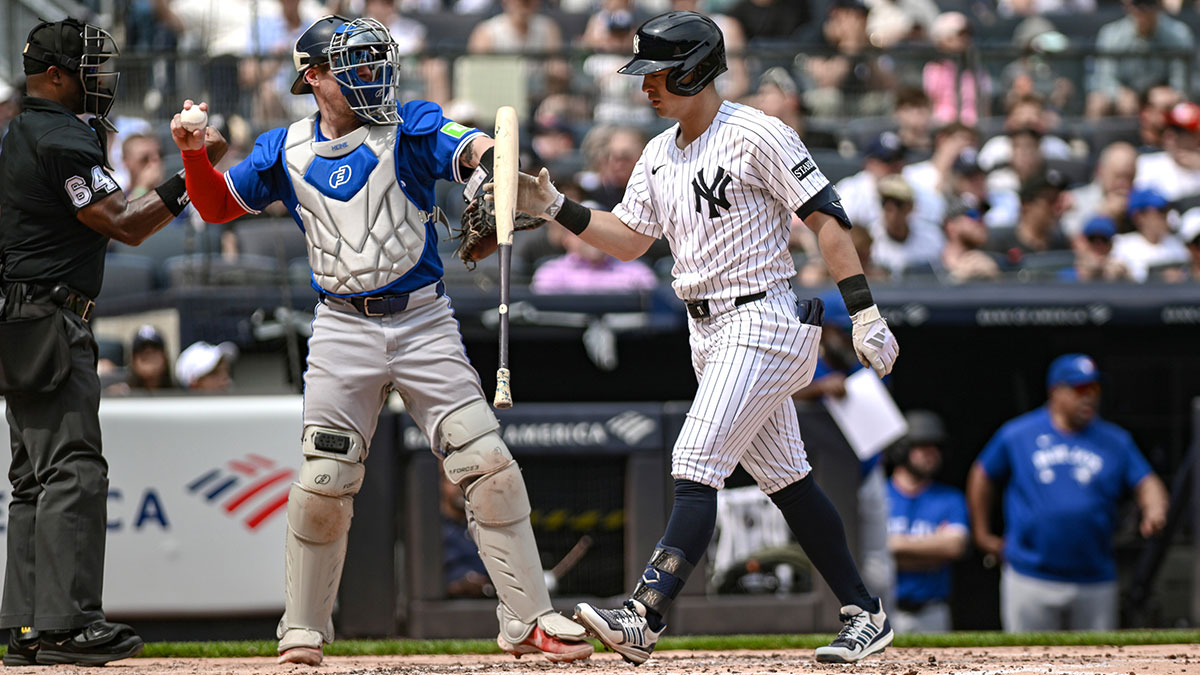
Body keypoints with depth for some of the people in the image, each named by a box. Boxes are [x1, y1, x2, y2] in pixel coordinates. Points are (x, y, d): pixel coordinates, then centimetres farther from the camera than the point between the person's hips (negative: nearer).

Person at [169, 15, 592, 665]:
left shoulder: (407, 126, -1)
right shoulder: (287, 150, 7)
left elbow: (468, 147, -20)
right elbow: (218, 204, 16)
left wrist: (487, 165, -43)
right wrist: (193, 152, -2)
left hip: (425, 322, -1)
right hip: (343, 330, 1)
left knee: (488, 465, -8)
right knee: (322, 482, -2)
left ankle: (528, 621, -2)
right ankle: (303, 631, 14)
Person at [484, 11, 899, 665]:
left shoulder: (756, 135, -13)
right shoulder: (659, 156, 12)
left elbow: (826, 217, -13)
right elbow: (628, 238, 15)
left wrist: (865, 313, -17)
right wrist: (558, 209, -1)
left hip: (762, 322, -9)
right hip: (709, 333, 9)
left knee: (696, 465, -17)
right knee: (784, 477, 12)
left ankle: (643, 617, -25)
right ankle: (863, 613, 20)